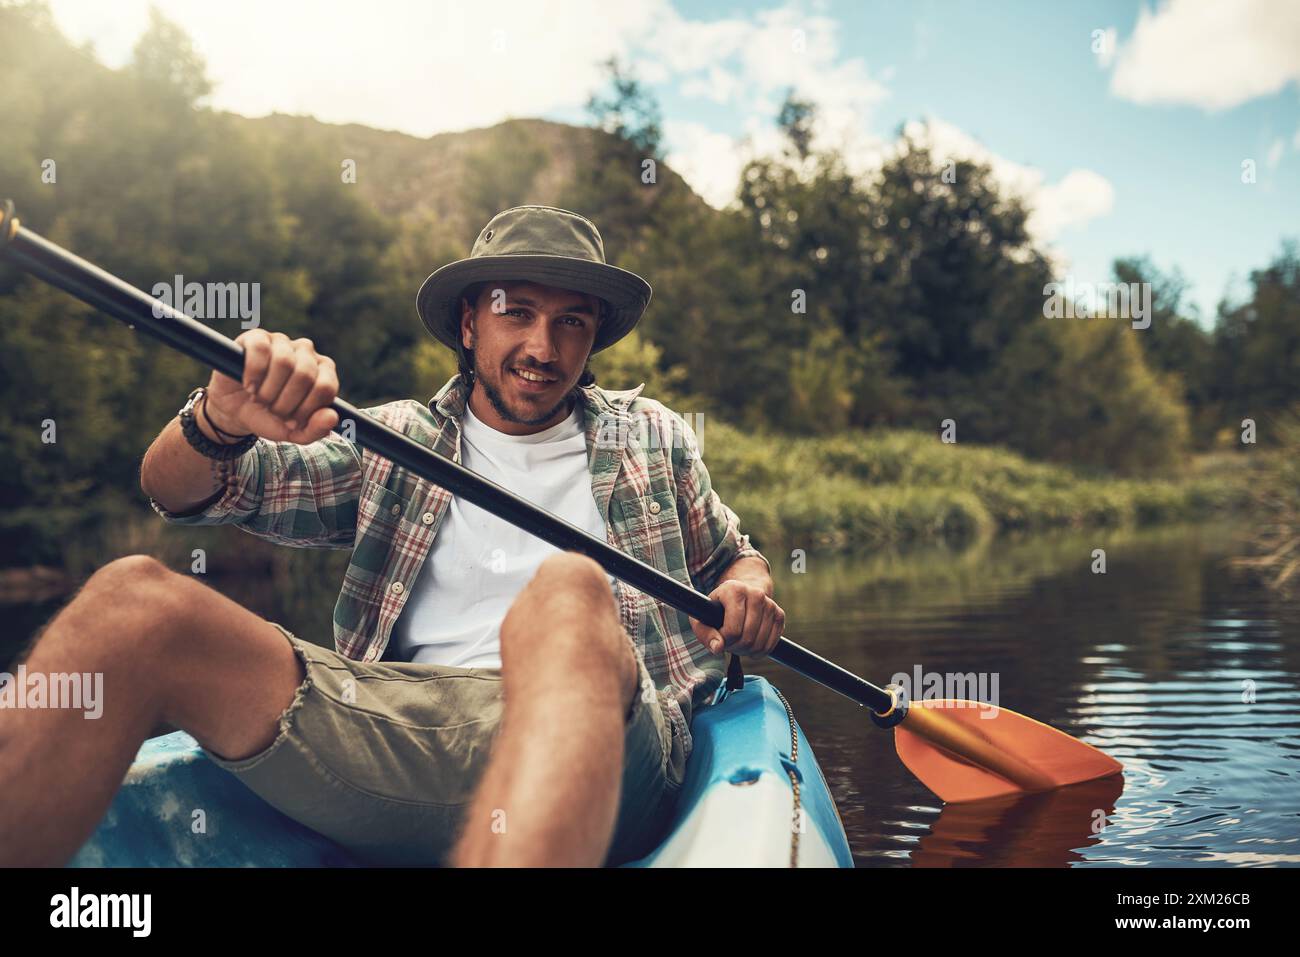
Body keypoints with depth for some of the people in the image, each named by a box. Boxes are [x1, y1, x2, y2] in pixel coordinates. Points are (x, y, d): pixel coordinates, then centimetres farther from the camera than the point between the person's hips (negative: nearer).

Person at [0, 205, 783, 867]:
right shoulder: (393, 445, 21)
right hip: (399, 730, 1)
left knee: (568, 592, -38)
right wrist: (221, 422, -12)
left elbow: (736, 558, 32)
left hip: (602, 735, 0)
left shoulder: (651, 437, 24)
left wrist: (749, 587, 5)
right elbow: (177, 492, 14)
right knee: (137, 602, -22)